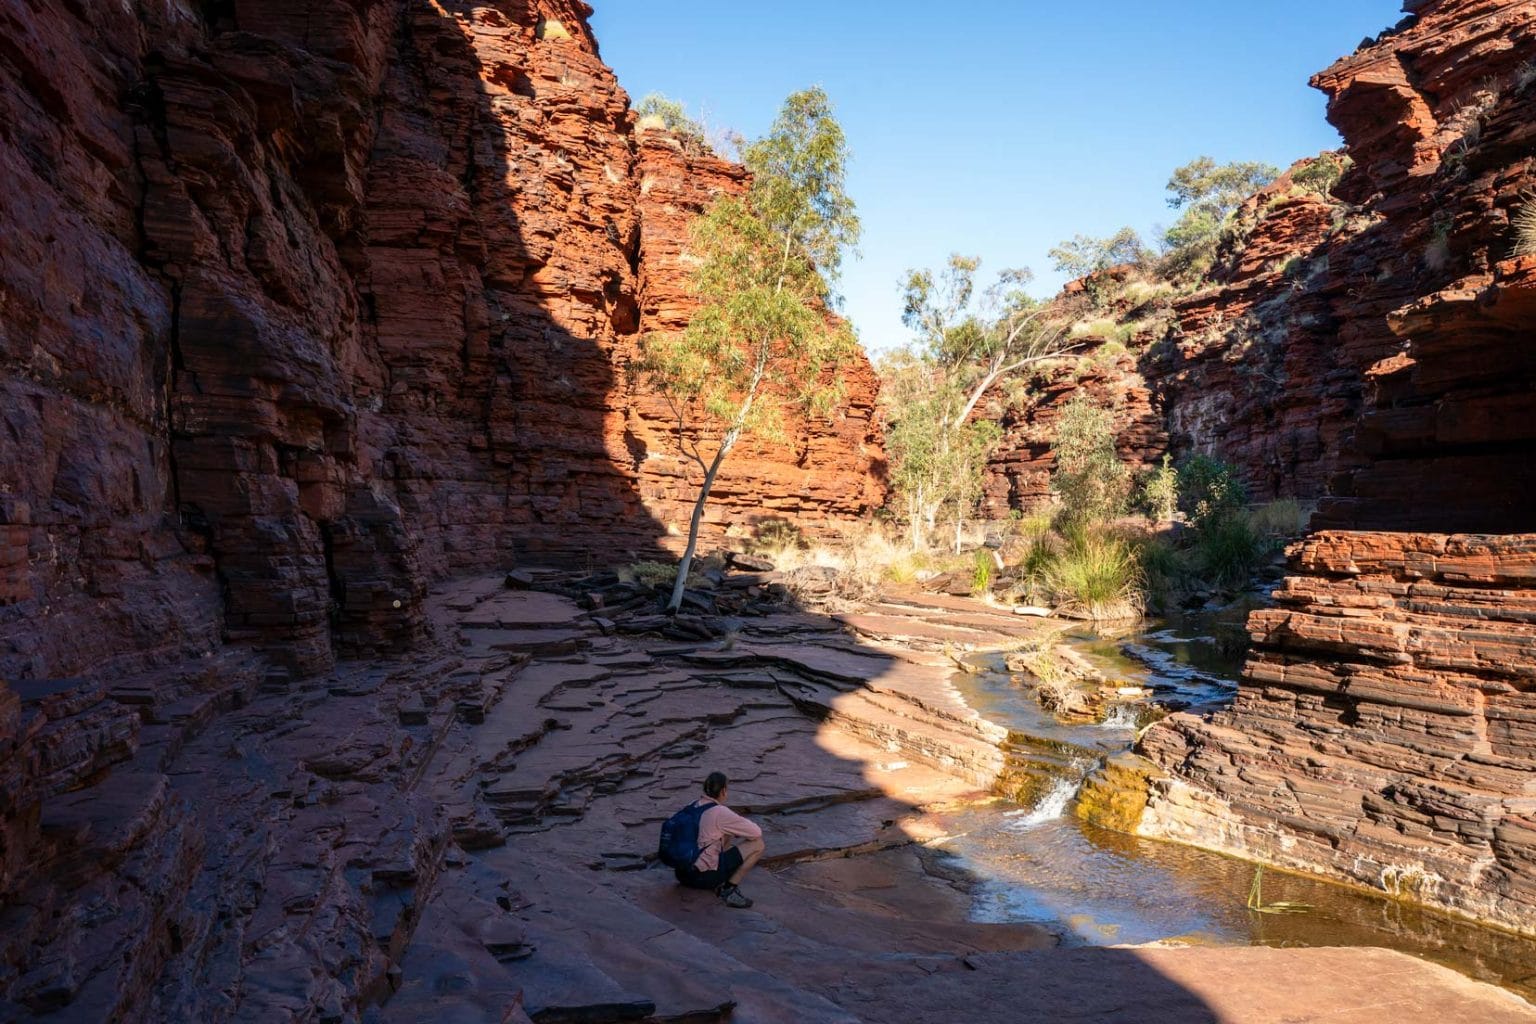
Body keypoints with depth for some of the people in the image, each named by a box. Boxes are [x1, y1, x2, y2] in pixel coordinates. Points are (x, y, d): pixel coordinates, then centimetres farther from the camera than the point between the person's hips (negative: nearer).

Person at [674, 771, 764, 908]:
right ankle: (730, 890, -4)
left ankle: (720, 884, 13)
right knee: (758, 844, -4)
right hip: (702, 877, -8)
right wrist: (740, 833, 12)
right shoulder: (720, 813, -15)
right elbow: (756, 832, -9)